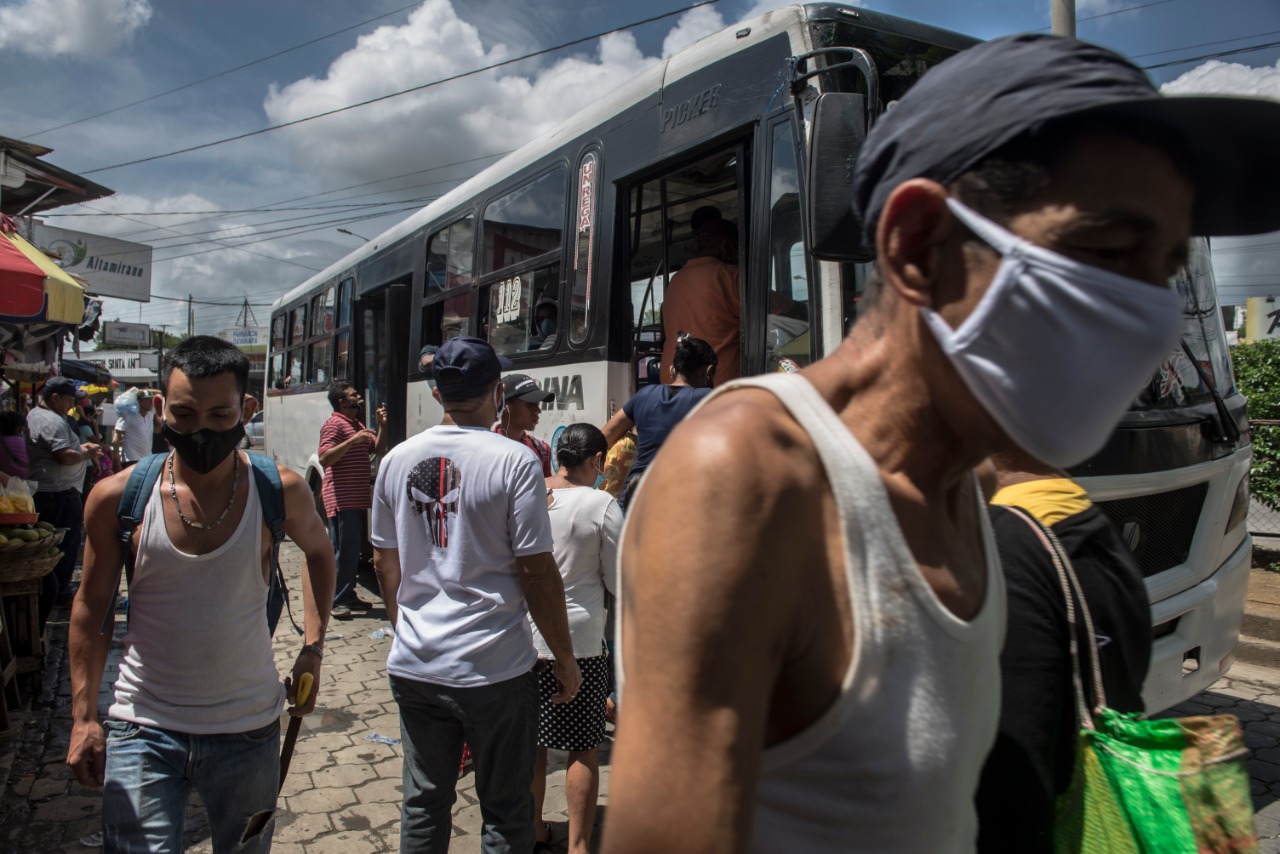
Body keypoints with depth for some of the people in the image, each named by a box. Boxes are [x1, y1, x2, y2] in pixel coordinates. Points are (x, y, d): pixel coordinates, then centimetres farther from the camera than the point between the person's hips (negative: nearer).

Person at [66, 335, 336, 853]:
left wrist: (313, 650, 3)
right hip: (142, 731, 0)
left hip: (249, 729, 1)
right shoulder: (117, 497, -10)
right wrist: (83, 716, 0)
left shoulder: (280, 491, -11)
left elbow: (318, 551, 10)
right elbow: (92, 606, 3)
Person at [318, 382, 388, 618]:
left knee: (356, 548, 13)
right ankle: (335, 601, -5)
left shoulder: (358, 425, 20)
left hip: (359, 499, 9)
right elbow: (324, 457, -20)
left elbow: (378, 449, 19)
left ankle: (348, 594, 22)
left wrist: (382, 425, 6)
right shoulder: (334, 424, -9)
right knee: (344, 550, -10)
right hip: (342, 499, -9)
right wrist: (352, 440, -28)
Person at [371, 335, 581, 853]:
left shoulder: (397, 459, 2)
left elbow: (384, 562, 10)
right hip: (495, 671, -4)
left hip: (413, 668, 5)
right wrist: (565, 659, -3)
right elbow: (537, 572, -14)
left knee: (422, 805, 19)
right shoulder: (515, 461, -13)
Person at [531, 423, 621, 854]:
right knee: (584, 747, 9)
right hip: (580, 639, -4)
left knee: (530, 741, 18)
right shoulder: (602, 504, -14)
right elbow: (617, 581, -5)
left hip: (524, 635, 4)